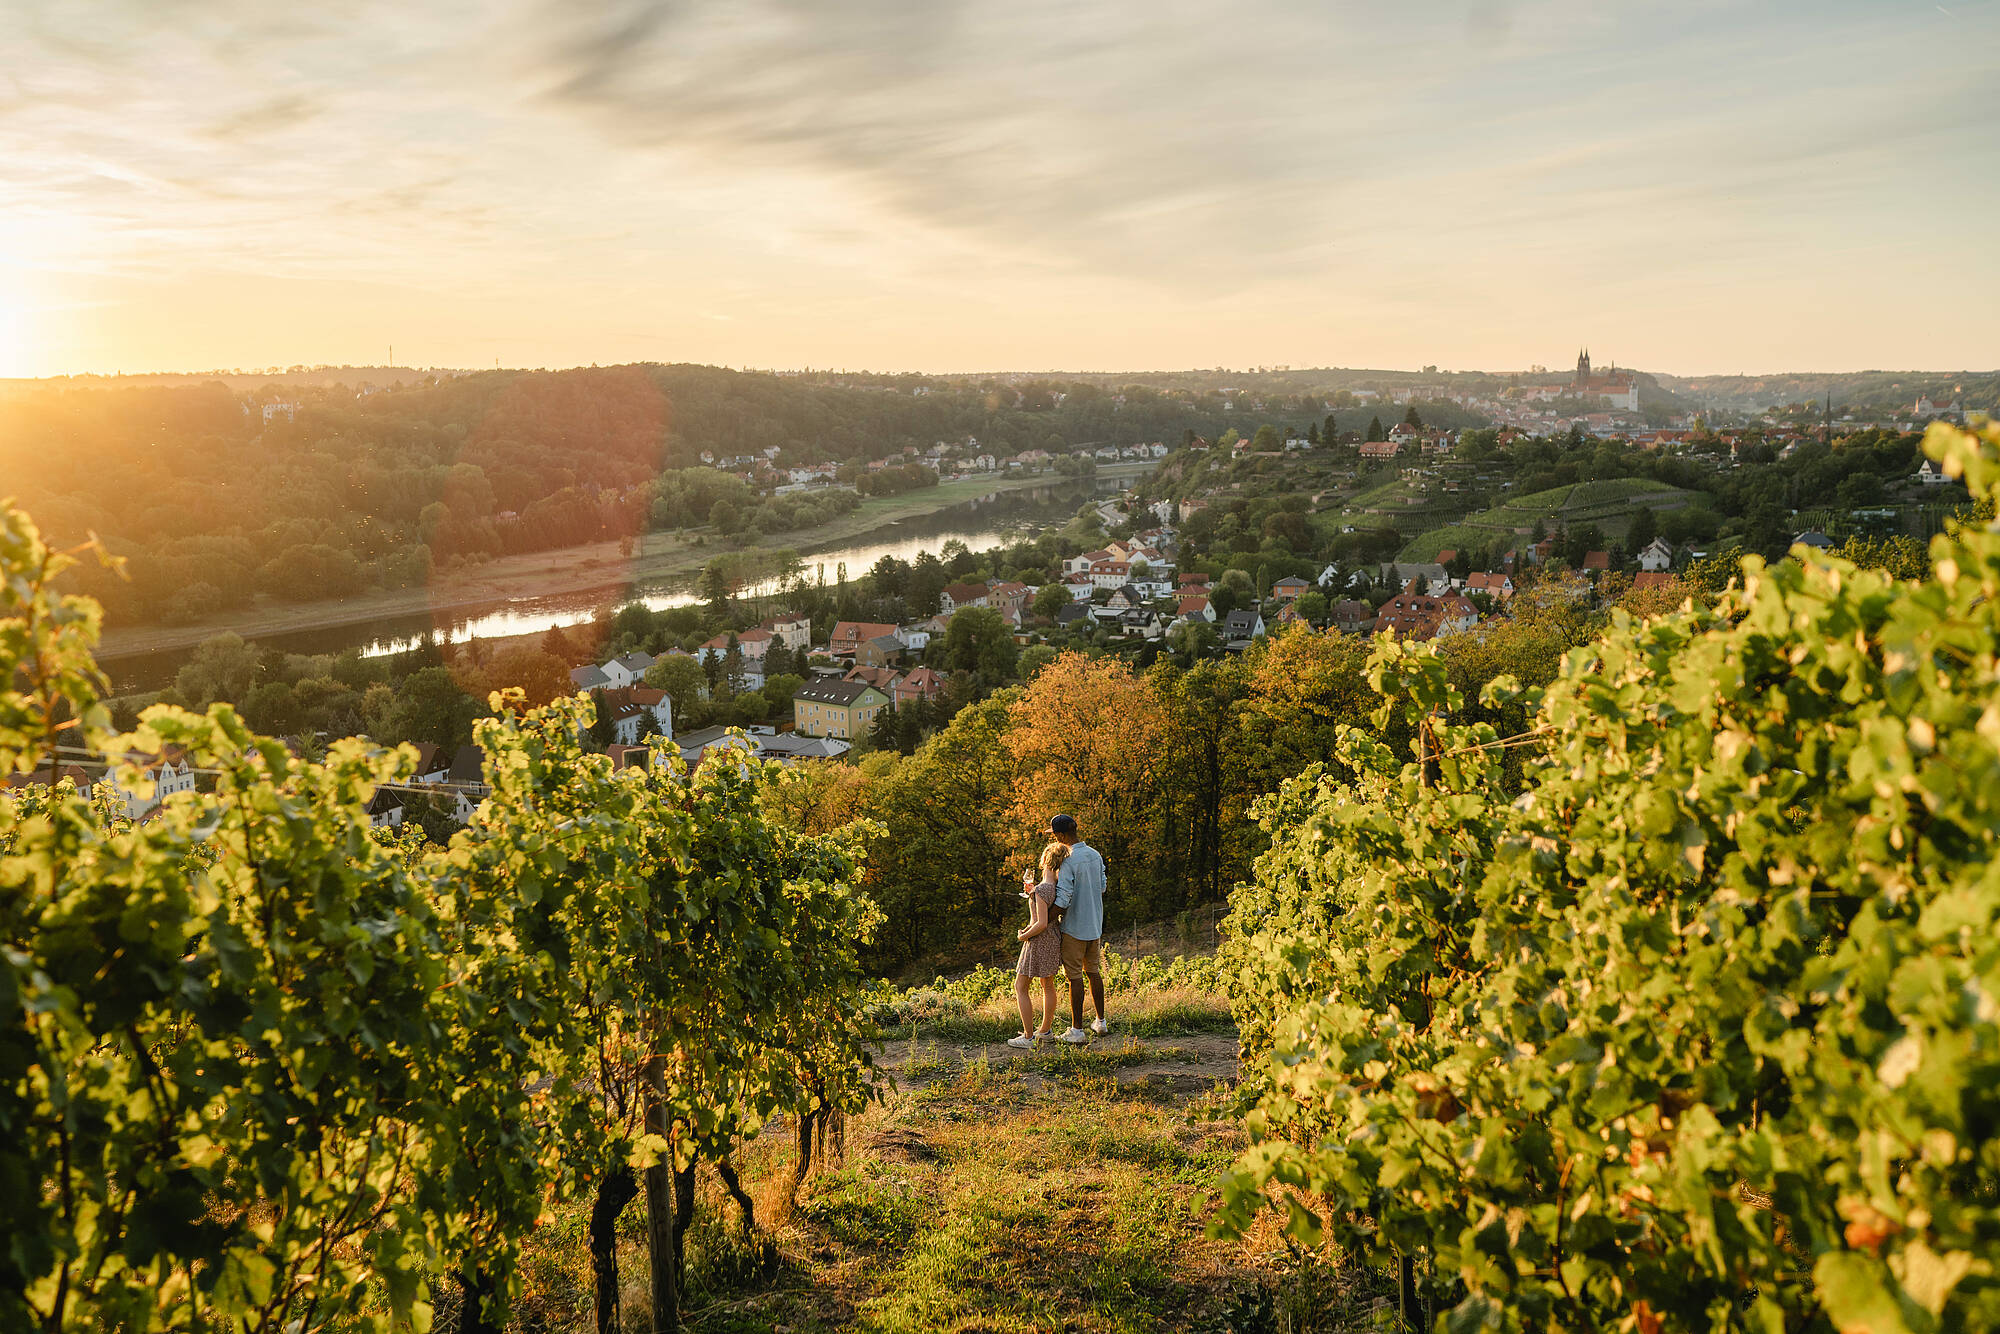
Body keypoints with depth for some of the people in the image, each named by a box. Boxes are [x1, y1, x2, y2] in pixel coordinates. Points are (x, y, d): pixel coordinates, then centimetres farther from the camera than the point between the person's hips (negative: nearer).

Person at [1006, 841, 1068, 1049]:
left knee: (1020, 988, 3)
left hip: (1039, 941, -9)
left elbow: (1041, 924, -27)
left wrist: (1023, 936, -12)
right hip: (1053, 938, 9)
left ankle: (1028, 1037, 5)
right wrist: (1030, 891, 7)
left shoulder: (1042, 890, -26)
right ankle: (1046, 1029, 34)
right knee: (1048, 985, 21)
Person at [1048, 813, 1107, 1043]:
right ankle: (1100, 1022, 27)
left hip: (1075, 927, -7)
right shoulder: (1095, 855, 4)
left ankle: (1077, 1030, 5)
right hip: (1095, 925, 7)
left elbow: (1063, 901, -24)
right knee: (1094, 972, 18)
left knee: (1075, 977, 0)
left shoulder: (1068, 861, -21)